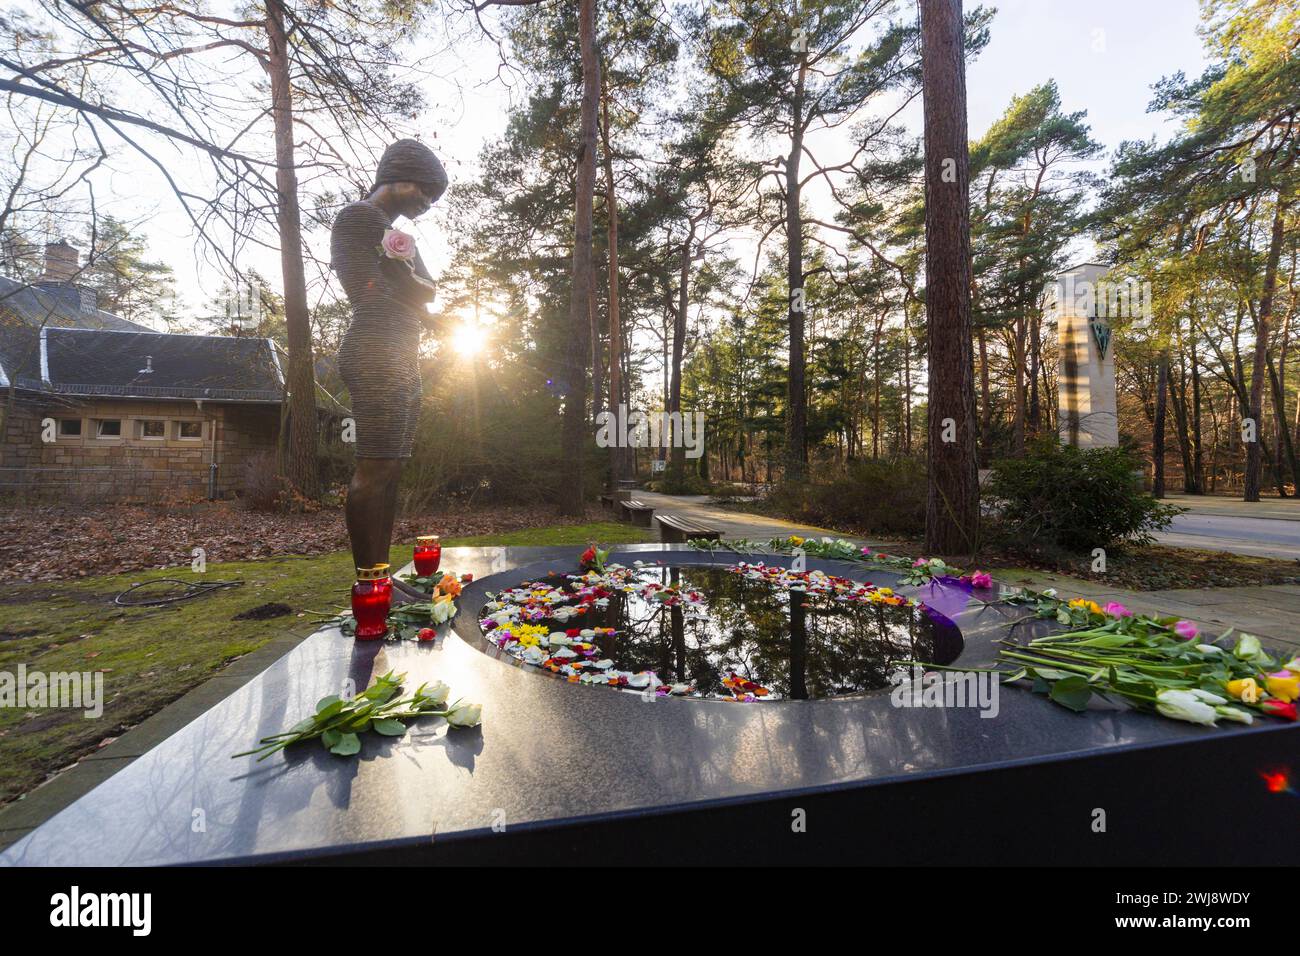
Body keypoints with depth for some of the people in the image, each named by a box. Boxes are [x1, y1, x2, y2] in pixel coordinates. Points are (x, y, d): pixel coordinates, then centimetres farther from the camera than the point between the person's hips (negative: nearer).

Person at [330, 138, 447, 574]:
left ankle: (379, 571, 7)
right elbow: (370, 291, -10)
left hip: (403, 361, 9)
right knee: (374, 470, -14)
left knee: (390, 470, 4)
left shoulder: (400, 234, 28)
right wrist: (416, 299, 6)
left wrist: (401, 276, -1)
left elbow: (428, 291, 20)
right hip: (376, 356, -9)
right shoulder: (357, 216, -1)